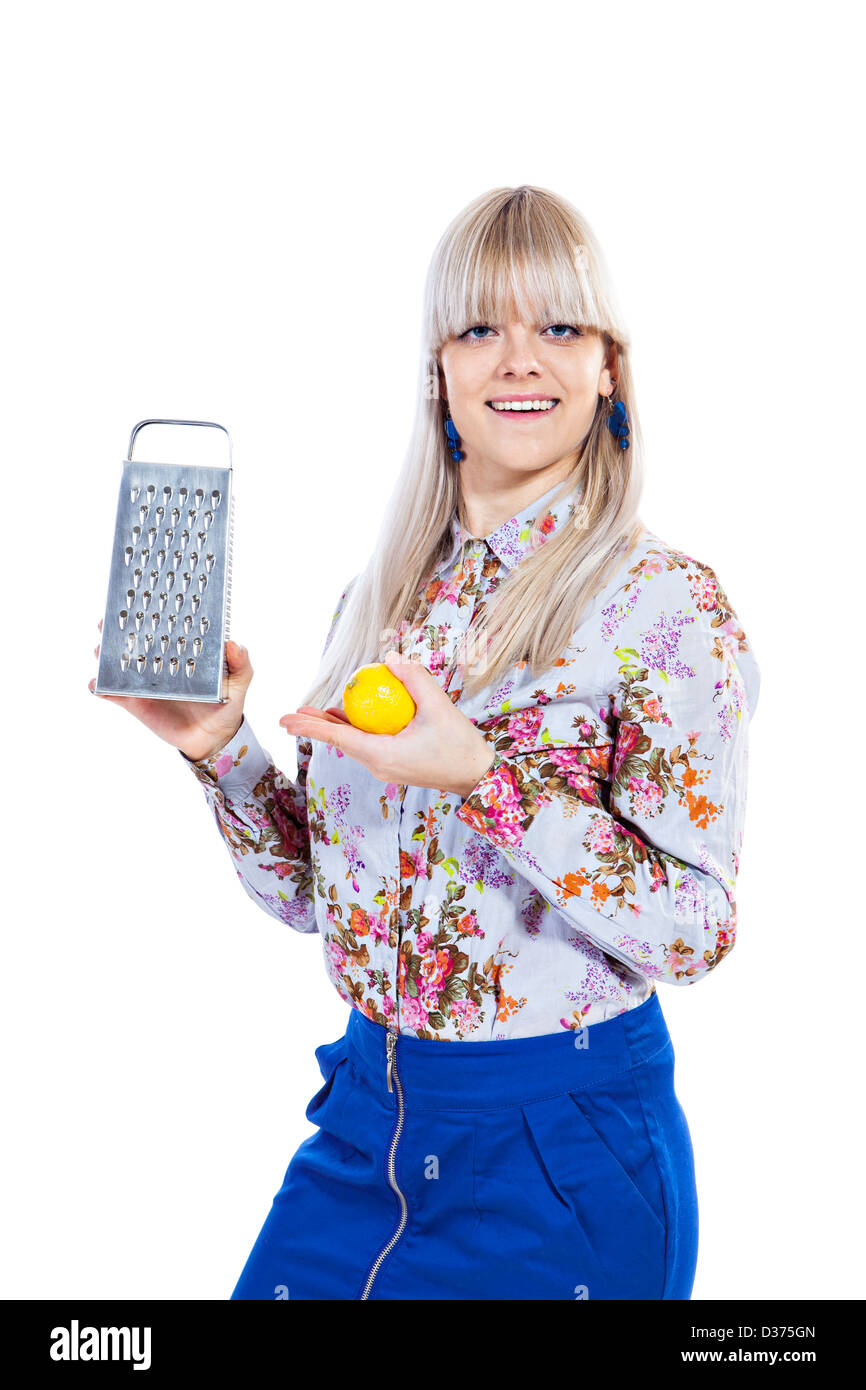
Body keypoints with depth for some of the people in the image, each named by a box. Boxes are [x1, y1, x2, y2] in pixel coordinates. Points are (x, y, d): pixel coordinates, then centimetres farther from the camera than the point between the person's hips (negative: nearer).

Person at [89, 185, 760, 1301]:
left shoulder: (668, 604, -13)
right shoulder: (382, 596, 4)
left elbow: (698, 928, -17)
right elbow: (316, 893, 8)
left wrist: (486, 778, -26)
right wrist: (220, 746, -7)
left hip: (564, 1144, -5)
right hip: (368, 1113, 5)